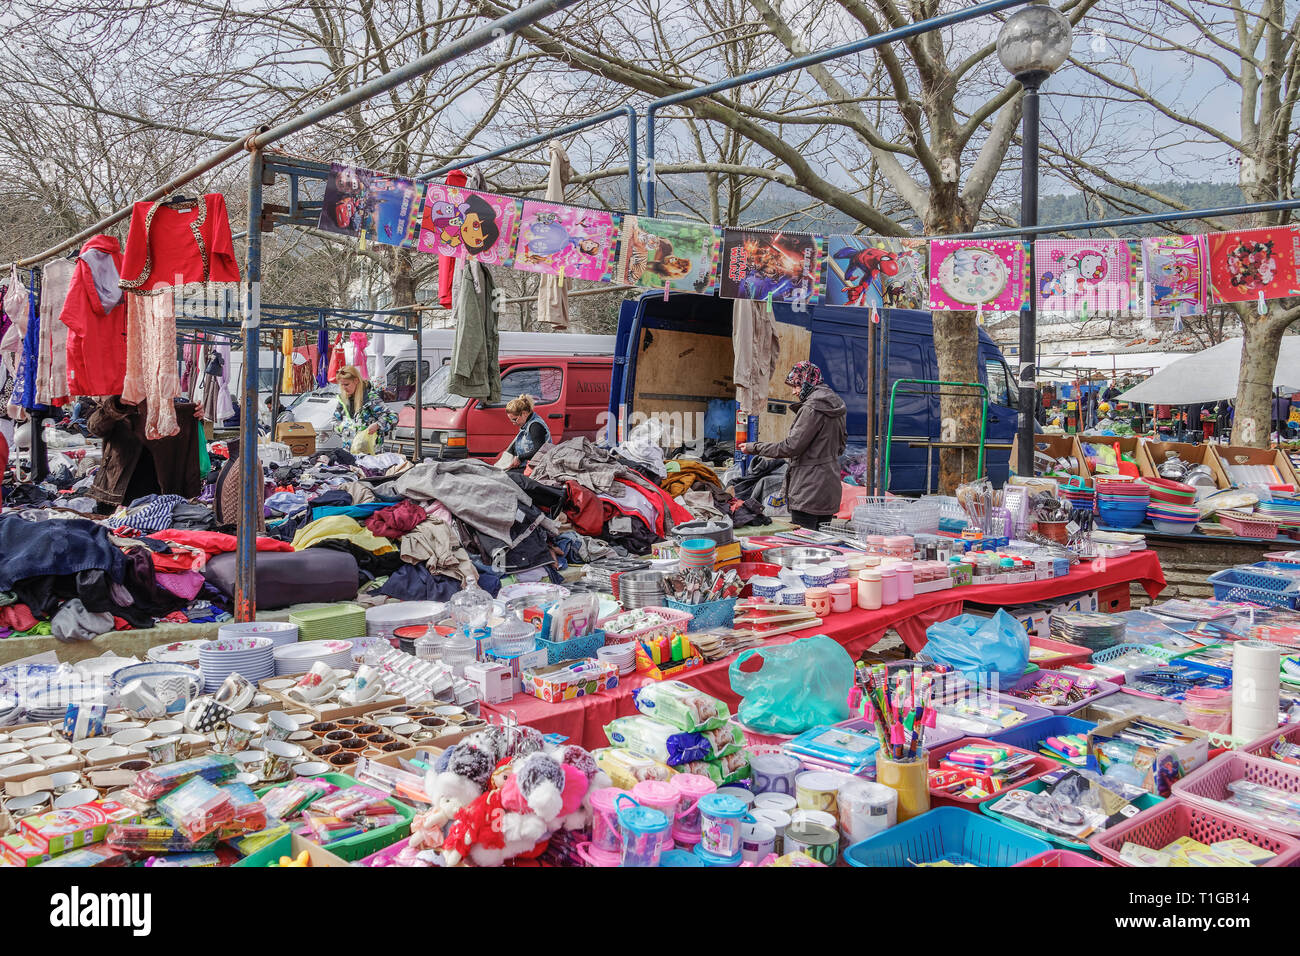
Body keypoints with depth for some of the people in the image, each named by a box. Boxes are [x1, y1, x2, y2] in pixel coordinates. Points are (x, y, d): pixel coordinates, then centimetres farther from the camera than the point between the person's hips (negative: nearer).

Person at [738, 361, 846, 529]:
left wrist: (754, 447, -10)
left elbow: (791, 446, -17)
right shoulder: (837, 406, 14)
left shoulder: (812, 408, -15)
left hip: (809, 493, -10)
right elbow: (841, 444, 22)